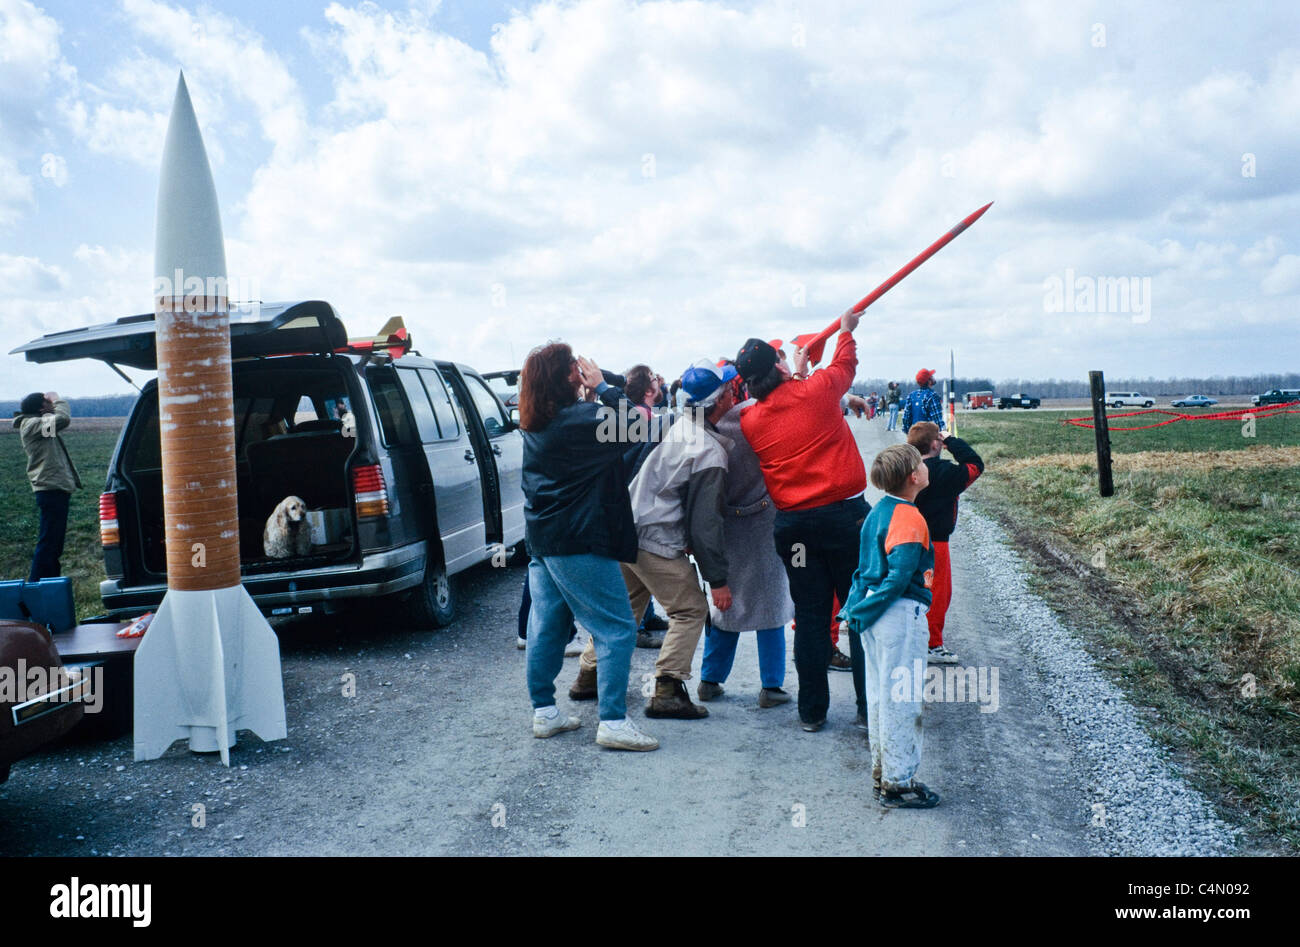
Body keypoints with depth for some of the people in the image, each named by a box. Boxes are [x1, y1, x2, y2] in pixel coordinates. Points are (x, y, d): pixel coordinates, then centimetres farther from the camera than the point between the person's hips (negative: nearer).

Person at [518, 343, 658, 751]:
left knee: (546, 626, 13)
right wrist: (603, 386, -5)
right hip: (579, 542, -9)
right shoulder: (576, 418, -19)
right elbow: (629, 427, -14)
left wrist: (596, 390, 3)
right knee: (617, 629, -3)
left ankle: (544, 712, 21)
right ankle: (613, 721, -5)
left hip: (541, 540, 9)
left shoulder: (534, 425, 7)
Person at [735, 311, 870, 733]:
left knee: (810, 616, 9)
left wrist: (795, 372, 30)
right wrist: (846, 331, 33)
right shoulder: (818, 390, -6)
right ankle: (870, 708, 9)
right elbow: (844, 366, 16)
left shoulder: (749, 421, -1)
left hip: (793, 522, 3)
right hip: (845, 514, -2)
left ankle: (812, 711, 15)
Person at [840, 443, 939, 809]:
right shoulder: (909, 519, -17)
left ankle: (882, 774, 26)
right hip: (900, 615, -9)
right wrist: (866, 611, -15)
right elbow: (899, 575, -23)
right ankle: (898, 783, 7)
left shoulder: (877, 512, 11)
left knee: (879, 696, 16)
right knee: (900, 700, -1)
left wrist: (856, 606, 14)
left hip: (875, 615, 9)